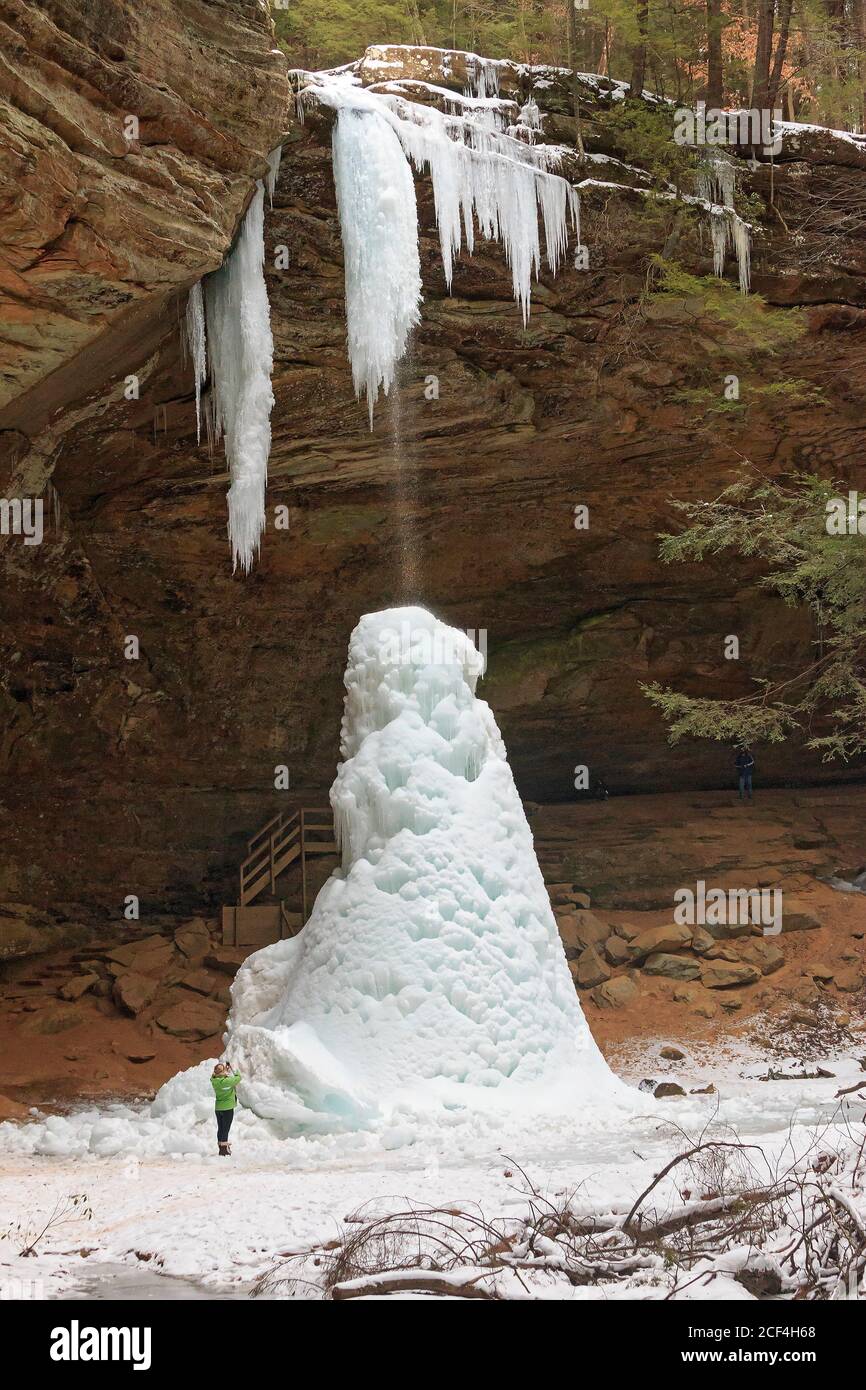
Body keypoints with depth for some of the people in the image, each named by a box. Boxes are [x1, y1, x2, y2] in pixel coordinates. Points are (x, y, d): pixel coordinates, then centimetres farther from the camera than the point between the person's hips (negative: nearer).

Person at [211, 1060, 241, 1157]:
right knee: (225, 1130, -1)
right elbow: (238, 1077, -8)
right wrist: (233, 1068, 4)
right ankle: (224, 1151, 1)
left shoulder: (214, 1081, -4)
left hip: (218, 1108, 6)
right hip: (228, 1108, -6)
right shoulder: (227, 1081, -21)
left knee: (220, 1129, 13)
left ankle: (221, 1149, 21)